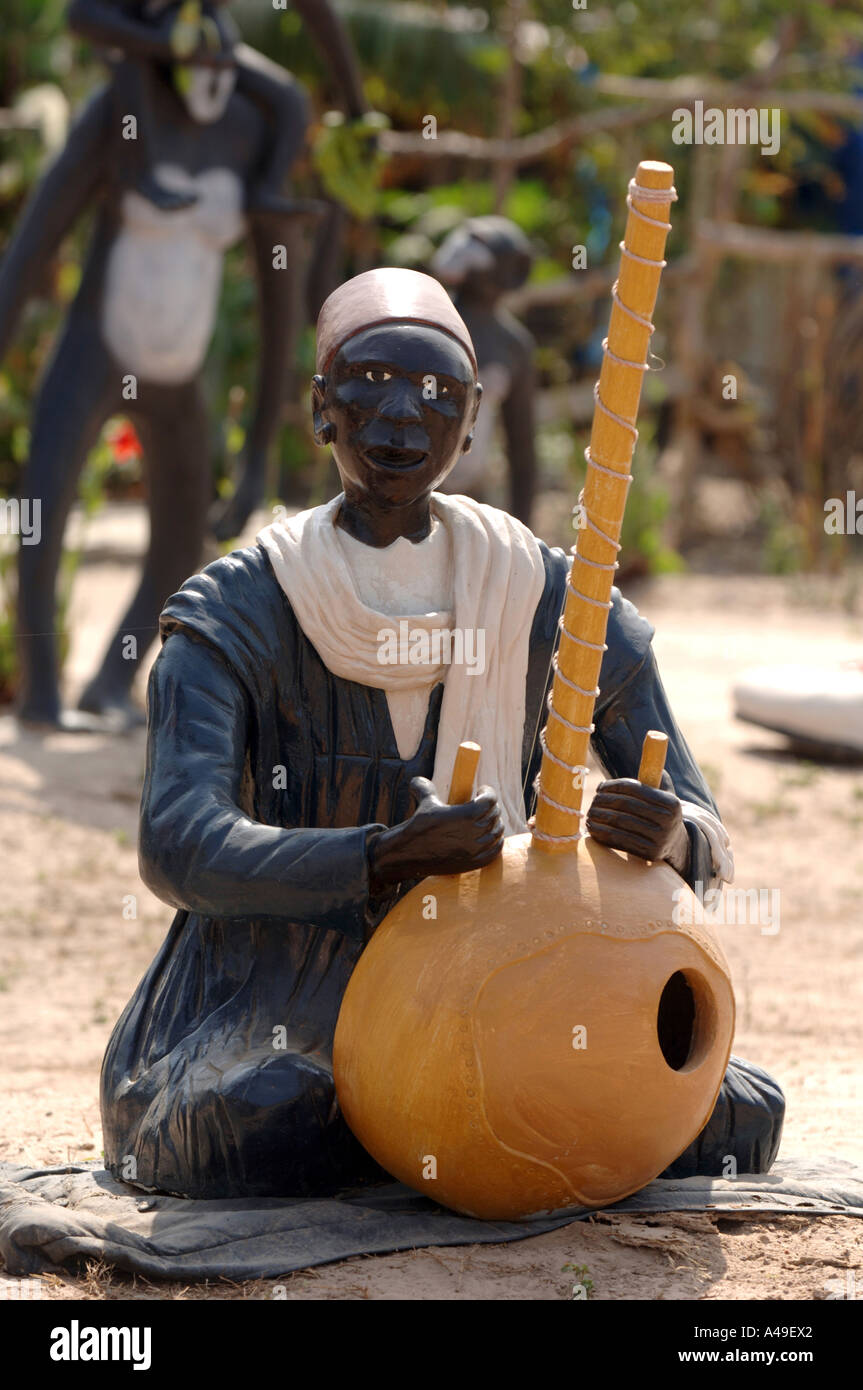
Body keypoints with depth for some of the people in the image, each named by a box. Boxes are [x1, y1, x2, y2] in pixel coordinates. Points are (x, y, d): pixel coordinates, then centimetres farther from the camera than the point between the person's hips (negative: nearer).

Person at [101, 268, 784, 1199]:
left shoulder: (555, 605, -1)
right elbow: (179, 849, -25)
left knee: (744, 1113, -15)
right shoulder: (236, 616, -10)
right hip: (271, 1028, -3)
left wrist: (668, 836, -27)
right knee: (265, 1124, -38)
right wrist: (393, 856, -40)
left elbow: (708, 852, 0)